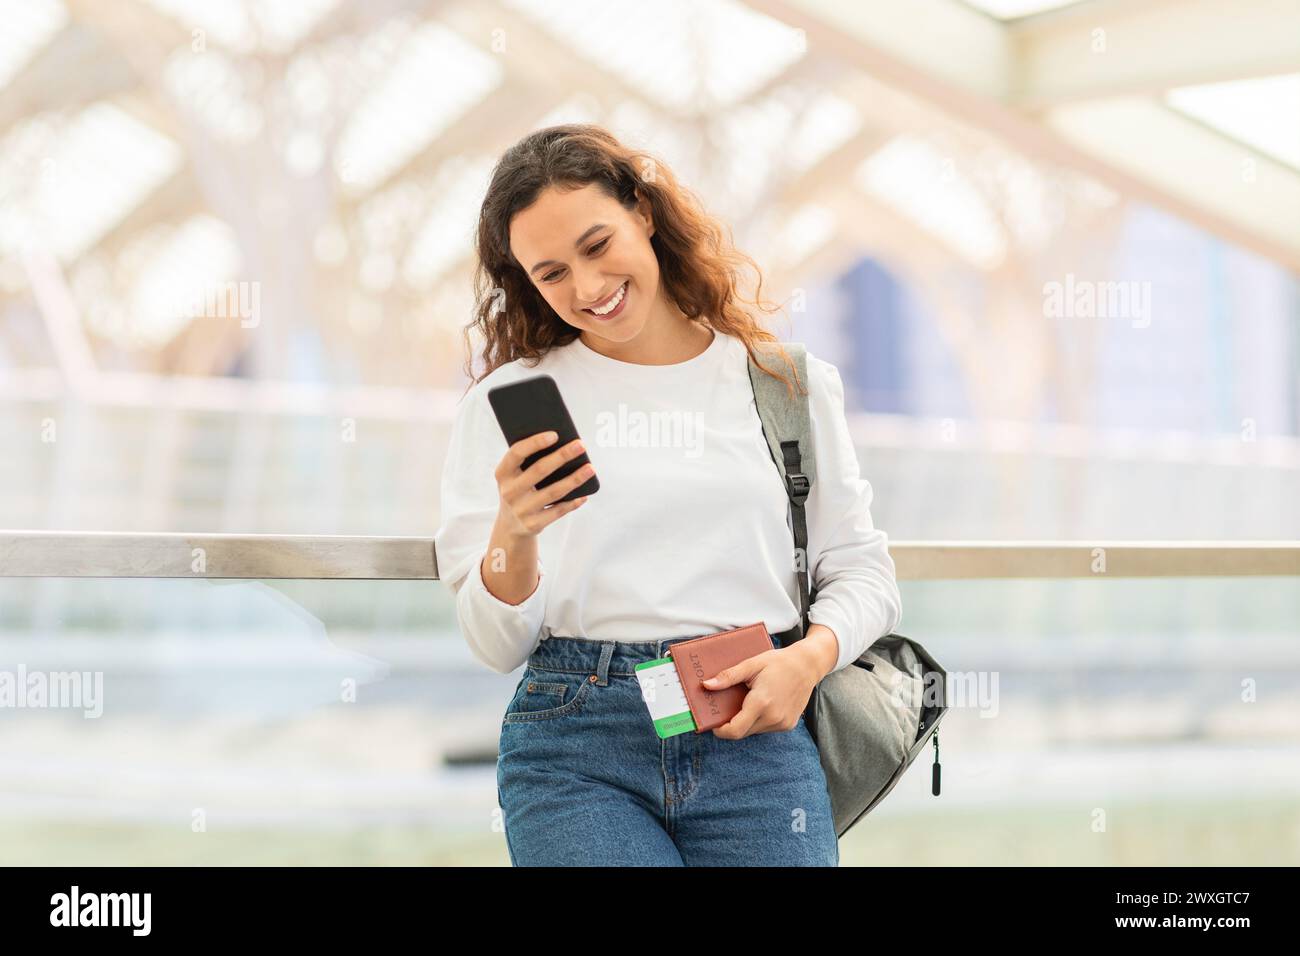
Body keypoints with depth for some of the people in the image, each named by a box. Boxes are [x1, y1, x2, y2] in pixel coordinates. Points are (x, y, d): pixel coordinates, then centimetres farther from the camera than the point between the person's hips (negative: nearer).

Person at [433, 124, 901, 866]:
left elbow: (863, 571, 13)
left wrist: (809, 658, -7)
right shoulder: (509, 401, 7)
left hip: (752, 730, 1)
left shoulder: (787, 385, 12)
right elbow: (497, 646, 3)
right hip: (575, 743, -1)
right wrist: (514, 535, -18)